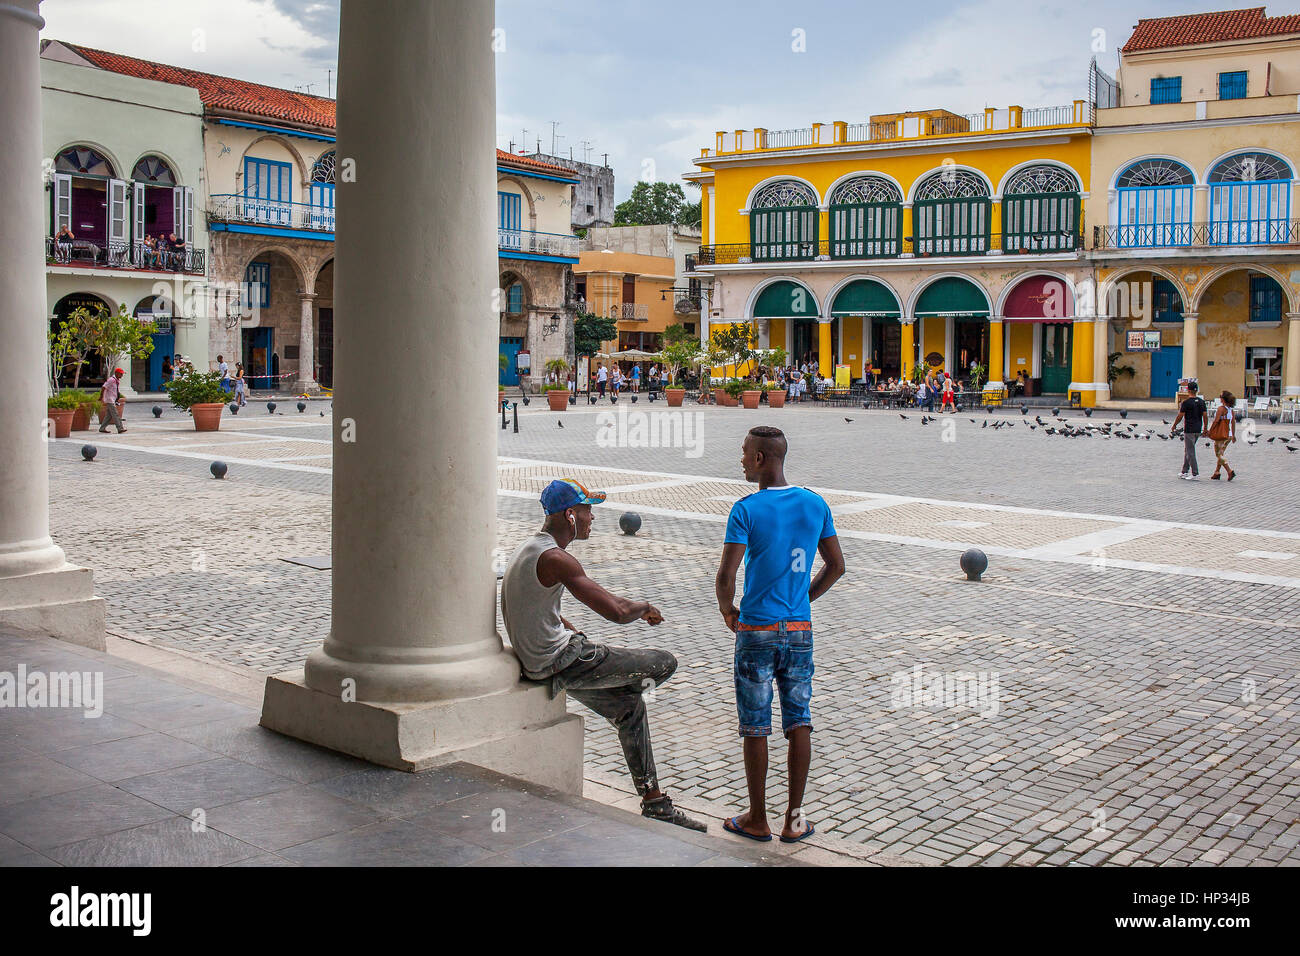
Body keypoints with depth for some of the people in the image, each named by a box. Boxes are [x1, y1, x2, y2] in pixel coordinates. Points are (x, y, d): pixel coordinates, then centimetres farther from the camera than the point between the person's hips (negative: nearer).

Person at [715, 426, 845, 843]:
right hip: (800, 629, 4)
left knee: (755, 726, 6)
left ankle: (757, 820, 15)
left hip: (757, 631, -4)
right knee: (799, 720, 10)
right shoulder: (816, 504, 3)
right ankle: (794, 819, 16)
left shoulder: (746, 510, -12)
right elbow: (836, 566, 11)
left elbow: (725, 577, -16)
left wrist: (727, 610, 3)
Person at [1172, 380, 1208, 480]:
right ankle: (1184, 472, 21)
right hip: (1198, 430, 7)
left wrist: (1174, 426, 4)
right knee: (1186, 450, 17)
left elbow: (1180, 416, -9)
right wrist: (1205, 428, 12)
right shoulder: (1201, 401, 6)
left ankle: (1194, 474, -7)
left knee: (1190, 452, -3)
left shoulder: (1186, 402, -12)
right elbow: (1205, 415, 5)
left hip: (1189, 430, -7)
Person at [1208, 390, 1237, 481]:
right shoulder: (1230, 409, 8)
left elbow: (1216, 421, -18)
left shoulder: (1221, 408, -14)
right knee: (1220, 454, 17)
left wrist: (1209, 431, -8)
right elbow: (1233, 422, 13)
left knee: (1219, 455, -2)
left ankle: (1230, 471, -14)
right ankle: (1216, 473, 20)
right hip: (1228, 435, 8)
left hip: (1221, 434, -8)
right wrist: (1233, 435, 20)